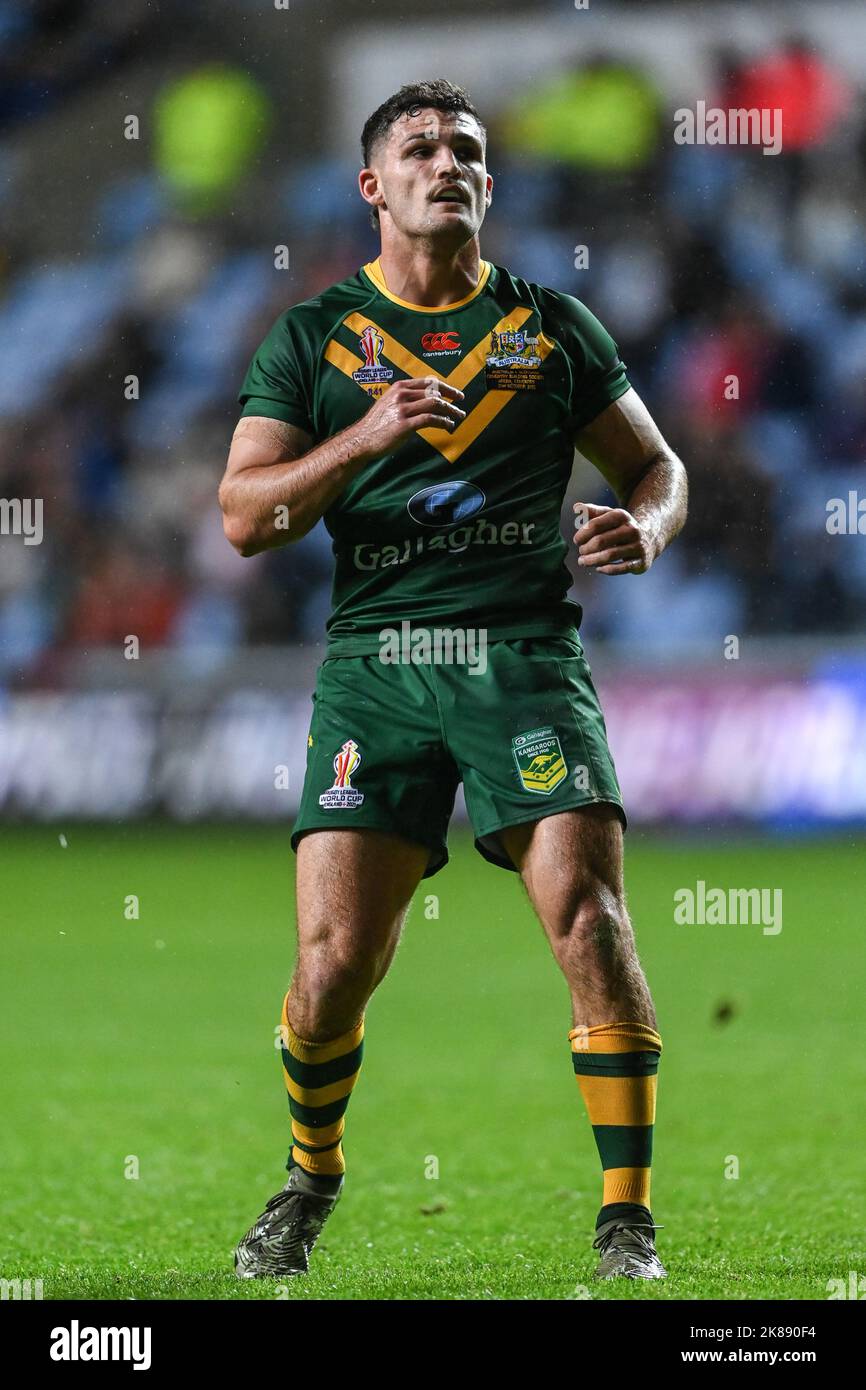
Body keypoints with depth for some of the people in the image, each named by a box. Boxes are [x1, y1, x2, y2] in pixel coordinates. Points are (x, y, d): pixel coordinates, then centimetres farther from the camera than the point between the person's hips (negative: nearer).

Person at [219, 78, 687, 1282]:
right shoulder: (313, 339, 10)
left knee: (588, 919, -15)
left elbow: (654, 464, 21)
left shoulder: (553, 327, 13)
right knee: (335, 958, -8)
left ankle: (628, 1225, -7)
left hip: (528, 653, 0)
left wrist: (644, 528, -3)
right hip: (376, 664, 0)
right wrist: (366, 436, -14)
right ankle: (312, 1175, 20)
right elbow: (245, 517, 1)